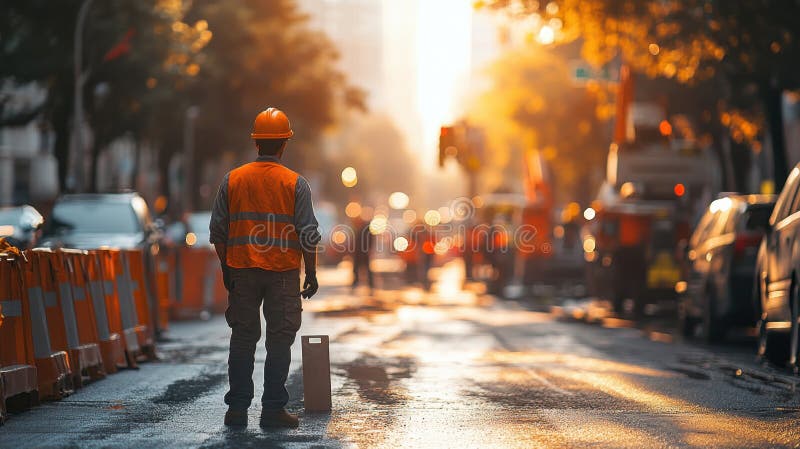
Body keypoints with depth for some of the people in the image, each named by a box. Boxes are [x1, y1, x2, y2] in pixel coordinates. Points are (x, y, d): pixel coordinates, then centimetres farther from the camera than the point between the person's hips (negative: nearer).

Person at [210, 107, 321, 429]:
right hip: (283, 273, -2)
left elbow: (218, 230, 5)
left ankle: (237, 408, 7)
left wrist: (226, 269, 15)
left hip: (241, 271, 3)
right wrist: (311, 273, 3)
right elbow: (308, 234, -6)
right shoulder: (295, 183, -5)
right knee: (279, 342, 2)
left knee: (242, 339, 9)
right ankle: (273, 409, 1)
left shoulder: (232, 180, 3)